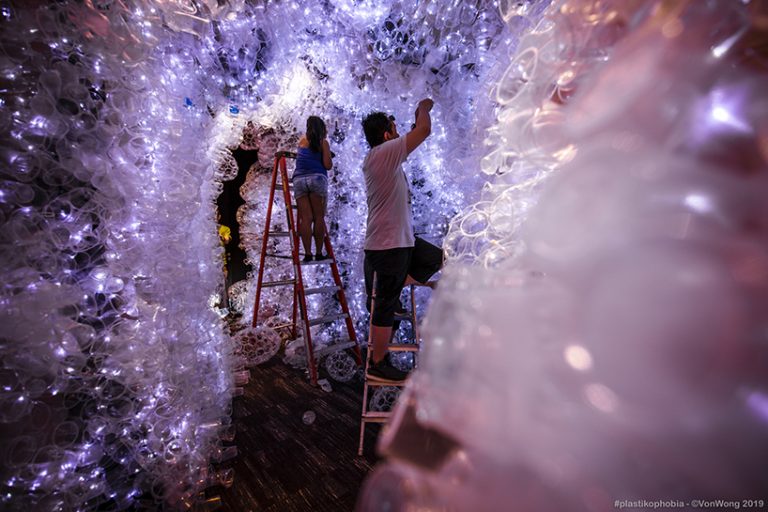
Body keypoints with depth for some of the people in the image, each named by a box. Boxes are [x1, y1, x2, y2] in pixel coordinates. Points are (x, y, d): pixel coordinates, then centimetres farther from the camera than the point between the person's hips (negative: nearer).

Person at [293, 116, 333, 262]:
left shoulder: (302, 140, 23)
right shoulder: (323, 142, 10)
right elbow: (328, 165, 3)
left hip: (299, 180, 4)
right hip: (317, 178, -3)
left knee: (305, 218, -3)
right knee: (319, 217, -2)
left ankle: (307, 253, -8)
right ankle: (319, 253, -4)